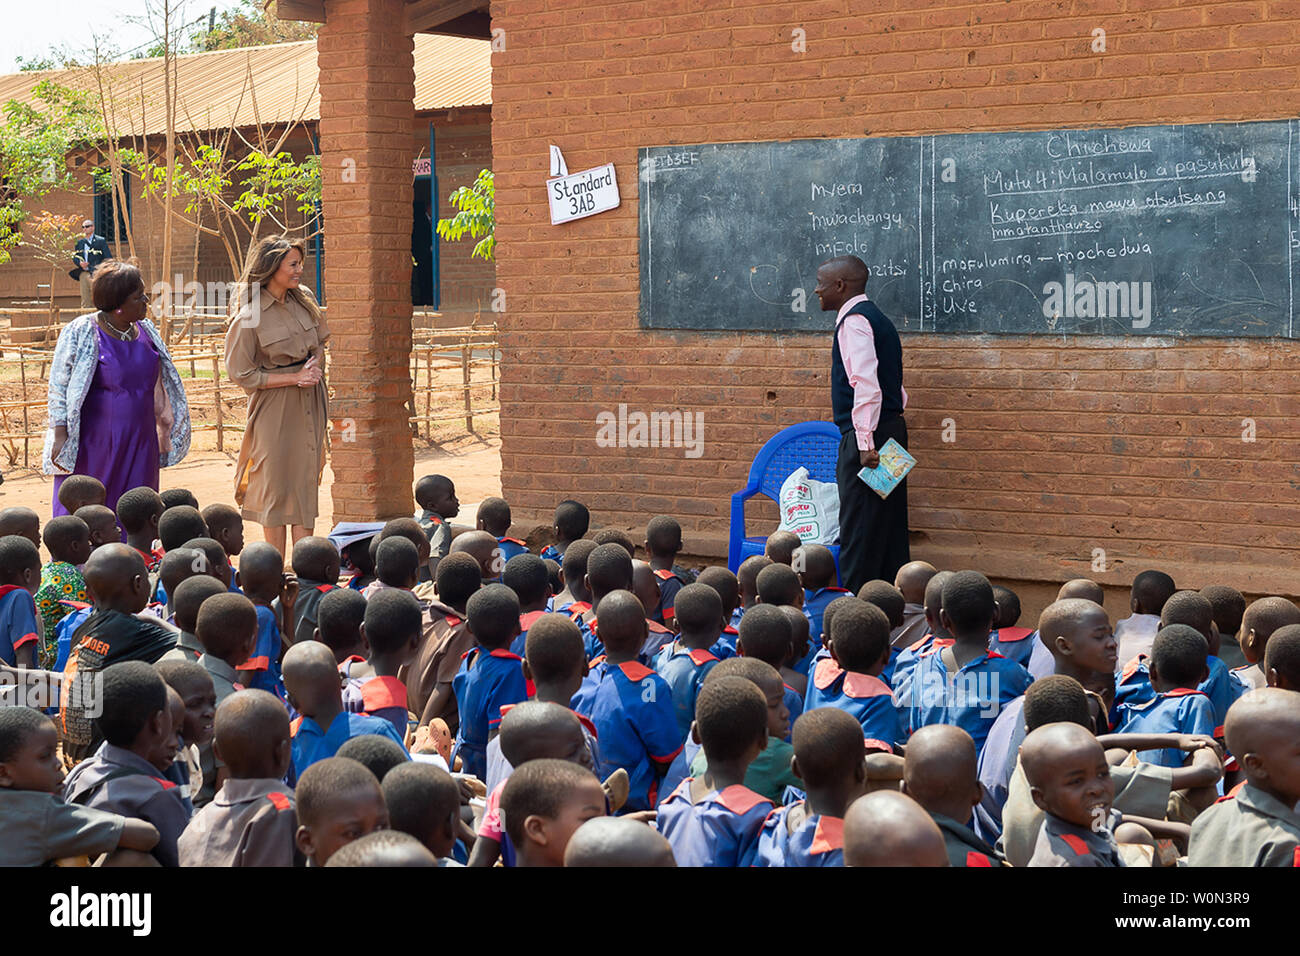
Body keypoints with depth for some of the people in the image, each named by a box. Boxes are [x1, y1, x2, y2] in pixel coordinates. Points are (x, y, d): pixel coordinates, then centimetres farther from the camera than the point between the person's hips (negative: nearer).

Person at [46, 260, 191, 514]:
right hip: (93, 444, -5)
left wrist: (165, 429, 18)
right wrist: (60, 435, -12)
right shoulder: (80, 333, -10)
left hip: (139, 444, 5)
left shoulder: (145, 331, 8)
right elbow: (59, 386, -7)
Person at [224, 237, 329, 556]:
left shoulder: (304, 300, 4)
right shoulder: (249, 318, -15)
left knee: (306, 482, 6)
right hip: (275, 408, -6)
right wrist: (293, 378, -15)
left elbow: (320, 344, 18)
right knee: (276, 485, 0)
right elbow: (241, 374, -10)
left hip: (309, 405, 6)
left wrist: (315, 366, -5)